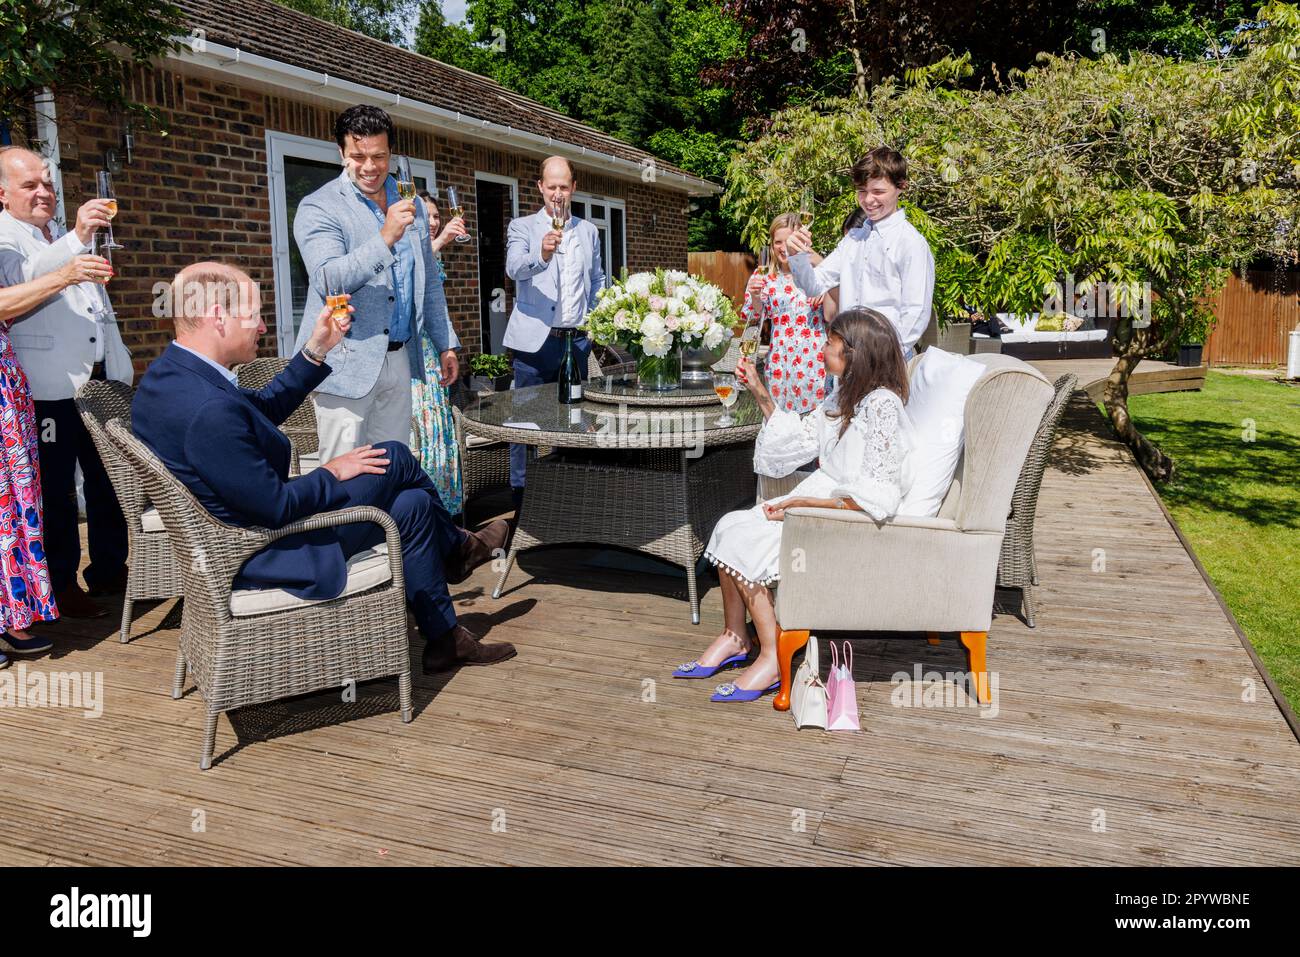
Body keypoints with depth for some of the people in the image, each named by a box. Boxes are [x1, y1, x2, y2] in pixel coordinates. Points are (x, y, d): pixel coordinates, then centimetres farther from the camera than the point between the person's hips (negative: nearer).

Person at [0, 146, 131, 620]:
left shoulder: (67, 238, 22)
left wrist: (122, 366, 23)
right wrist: (77, 238, -38)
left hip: (100, 381, 7)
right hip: (50, 387, -7)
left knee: (109, 479, 11)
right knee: (55, 488, -1)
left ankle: (109, 569, 22)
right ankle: (62, 584, 9)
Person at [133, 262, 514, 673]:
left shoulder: (166, 374, 0)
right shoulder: (209, 409, -33)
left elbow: (266, 407, 10)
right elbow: (278, 507, -27)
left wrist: (317, 348, 4)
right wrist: (331, 472, -10)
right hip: (262, 557, -10)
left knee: (413, 505, 12)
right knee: (394, 458, 0)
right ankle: (456, 548, 28)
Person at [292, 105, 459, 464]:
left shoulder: (410, 205, 13)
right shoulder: (318, 208, -6)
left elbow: (429, 282, 20)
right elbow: (328, 280, -21)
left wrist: (445, 344, 17)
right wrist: (385, 238, -30)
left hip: (399, 358, 6)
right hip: (348, 362, -5)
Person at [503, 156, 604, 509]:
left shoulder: (588, 231, 14)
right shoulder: (522, 227, 1)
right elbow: (514, 269, -18)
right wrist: (542, 255, -38)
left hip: (576, 339, 4)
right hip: (535, 340, -4)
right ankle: (520, 492, 10)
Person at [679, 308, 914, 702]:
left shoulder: (881, 405, -19)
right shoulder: (844, 395, 11)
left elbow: (874, 498, -24)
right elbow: (801, 436, 23)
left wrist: (804, 503, -23)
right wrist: (760, 393, 16)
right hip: (821, 495, 9)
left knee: (743, 542, -19)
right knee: (729, 525, -3)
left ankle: (771, 658, -10)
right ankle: (735, 638, 8)